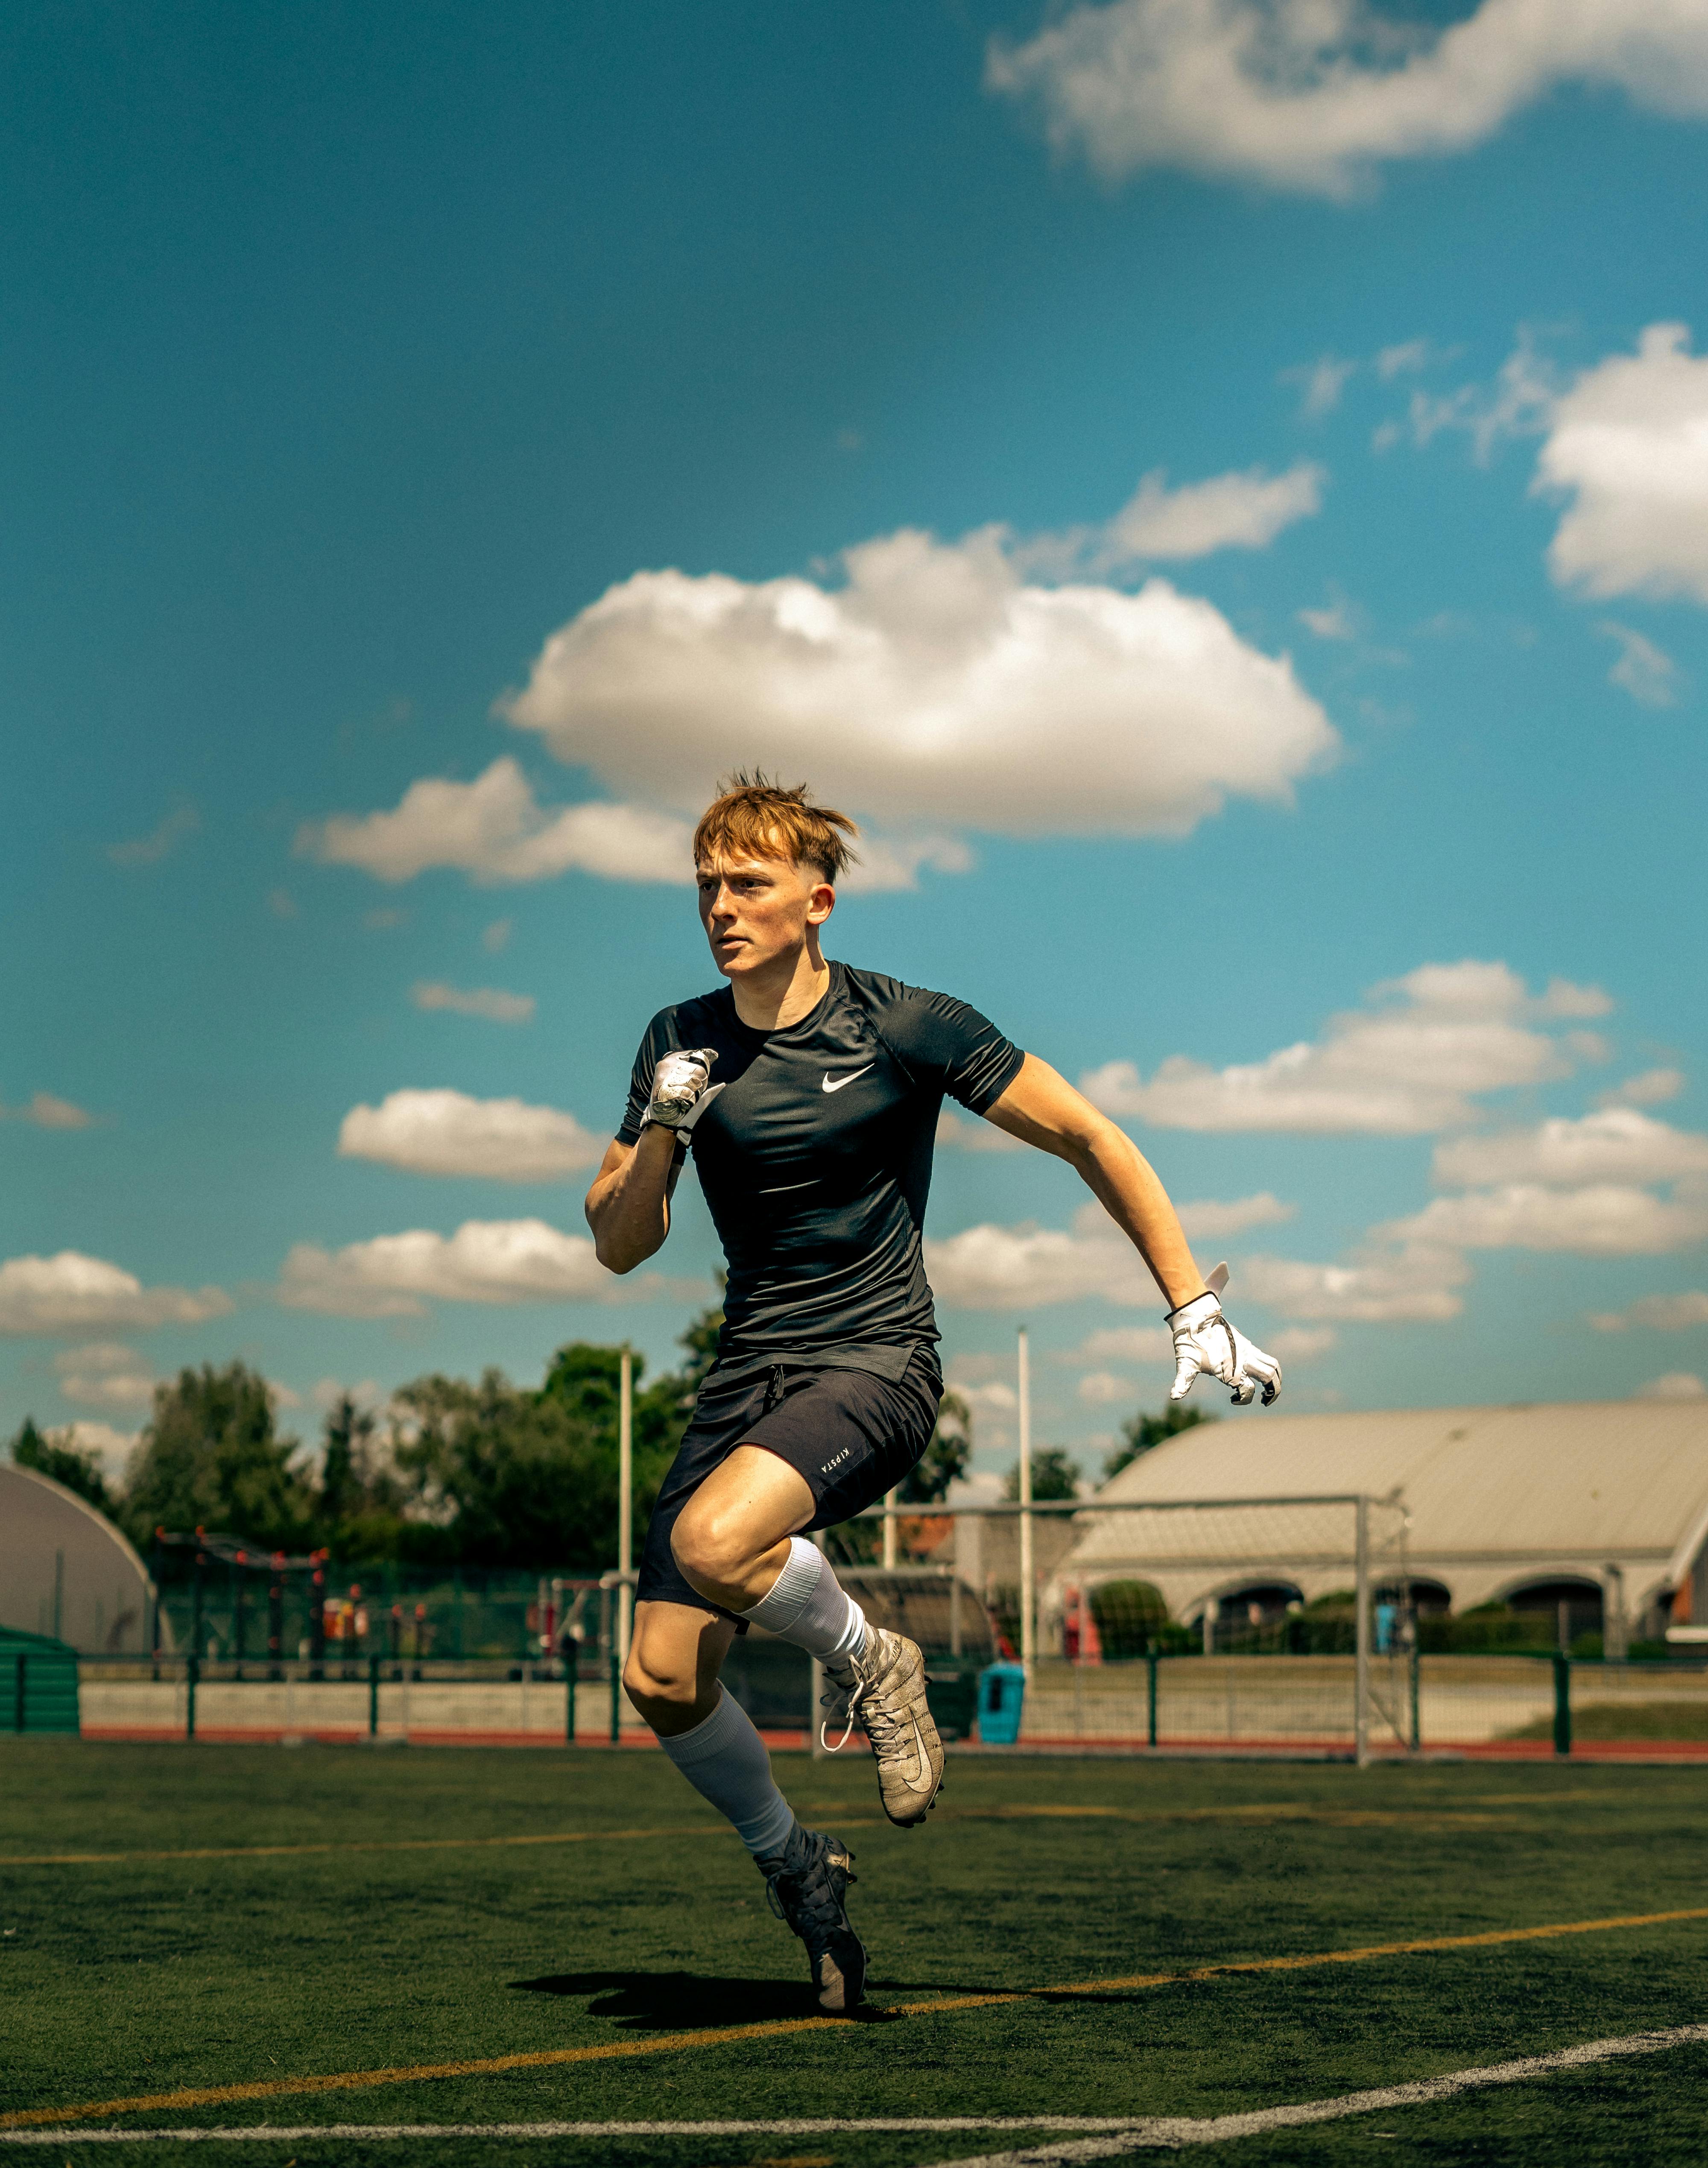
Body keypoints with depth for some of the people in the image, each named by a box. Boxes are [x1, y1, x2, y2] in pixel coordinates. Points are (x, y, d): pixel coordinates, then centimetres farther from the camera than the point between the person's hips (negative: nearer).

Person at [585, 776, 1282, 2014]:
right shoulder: (682, 1042, 6)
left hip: (876, 1365, -5)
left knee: (714, 1540, -34)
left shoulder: (904, 1028, -7)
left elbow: (1089, 1137, 0)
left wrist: (1195, 1306, -3)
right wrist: (661, 1135, -13)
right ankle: (796, 1868, 22)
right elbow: (618, 1247, 7)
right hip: (749, 1373, 5)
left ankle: (868, 1657, -3)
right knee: (663, 1680, -5)